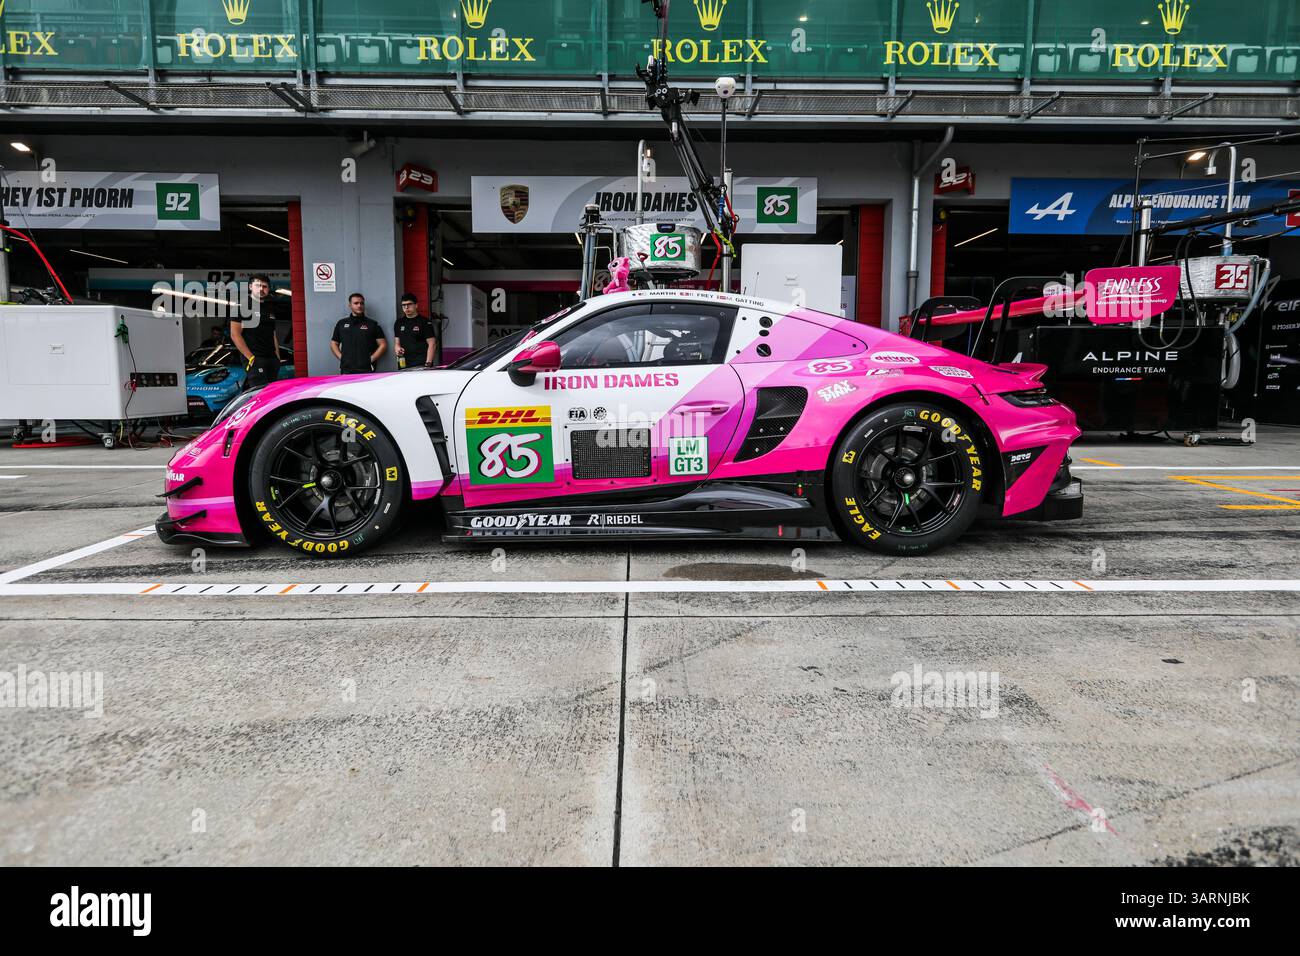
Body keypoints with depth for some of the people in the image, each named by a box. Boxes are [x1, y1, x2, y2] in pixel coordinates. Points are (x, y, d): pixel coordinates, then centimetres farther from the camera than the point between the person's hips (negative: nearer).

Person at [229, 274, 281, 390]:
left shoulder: (269, 309, 20)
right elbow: (235, 334, -7)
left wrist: (277, 358, 13)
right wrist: (250, 358, -14)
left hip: (272, 359, 7)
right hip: (255, 360, -7)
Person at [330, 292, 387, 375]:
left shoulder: (372, 324, 7)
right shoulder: (341, 323, 14)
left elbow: (383, 345, 5)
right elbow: (334, 344, 20)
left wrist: (371, 359, -5)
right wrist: (341, 357, 4)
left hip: (366, 370, -2)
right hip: (346, 370, 2)